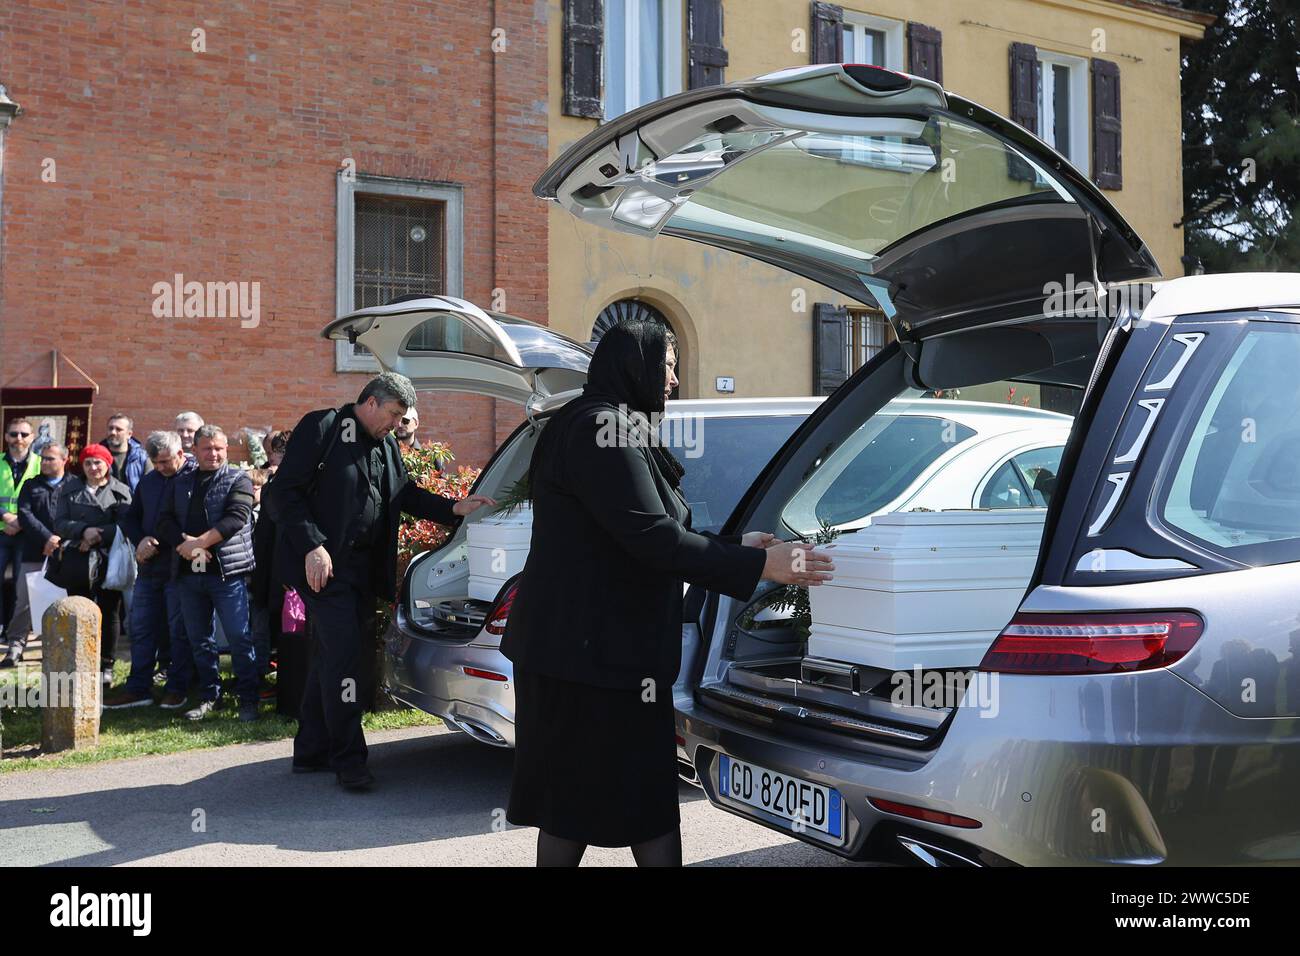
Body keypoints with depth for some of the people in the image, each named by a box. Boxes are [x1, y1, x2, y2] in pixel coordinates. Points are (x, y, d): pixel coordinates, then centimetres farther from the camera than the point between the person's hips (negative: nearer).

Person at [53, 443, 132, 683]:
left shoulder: (120, 491, 3)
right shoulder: (70, 490, 10)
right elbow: (60, 524, -1)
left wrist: (99, 535, -20)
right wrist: (84, 530, -18)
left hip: (110, 562, -2)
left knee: (109, 613, 4)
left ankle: (106, 665, 14)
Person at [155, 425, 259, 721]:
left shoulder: (238, 480, 1)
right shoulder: (181, 482, 15)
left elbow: (236, 518, -12)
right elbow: (165, 519, 7)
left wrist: (198, 542, -15)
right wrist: (183, 545, -11)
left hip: (228, 572, -5)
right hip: (189, 573, 5)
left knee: (239, 638, -5)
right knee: (199, 639, 11)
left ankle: (248, 699, 3)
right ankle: (209, 696, 22)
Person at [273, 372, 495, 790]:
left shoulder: (386, 446, 17)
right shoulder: (322, 426, -7)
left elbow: (406, 493, 22)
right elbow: (284, 491, -11)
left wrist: (454, 508, 6)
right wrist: (312, 546, -19)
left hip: (363, 567, 8)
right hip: (324, 563, -8)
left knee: (331, 656, 12)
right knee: (342, 654, -11)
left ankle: (311, 751, 21)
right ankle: (348, 759, -3)